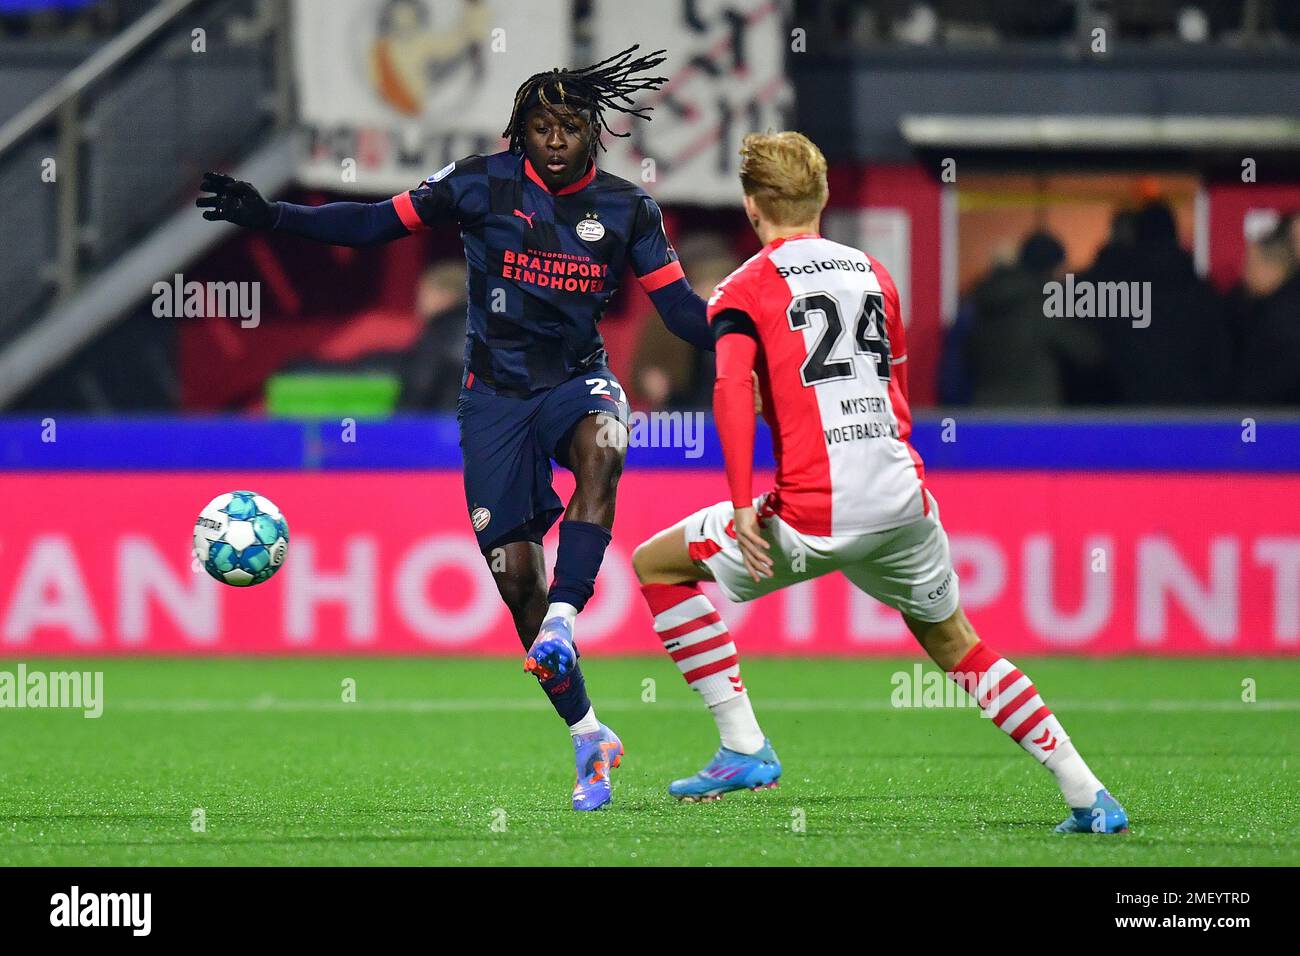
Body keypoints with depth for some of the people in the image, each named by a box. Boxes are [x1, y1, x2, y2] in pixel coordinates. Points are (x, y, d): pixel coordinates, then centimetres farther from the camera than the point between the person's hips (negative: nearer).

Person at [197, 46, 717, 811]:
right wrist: (270, 217, -8)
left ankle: (562, 623, -40)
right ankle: (589, 737, 10)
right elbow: (380, 223, -1)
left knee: (600, 448, -39)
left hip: (578, 378, 0)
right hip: (497, 393, 0)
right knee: (514, 576, -4)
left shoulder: (626, 209, 0)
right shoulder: (483, 185, -4)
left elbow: (682, 309, 1)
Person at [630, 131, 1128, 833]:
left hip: (812, 519, -5)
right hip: (904, 504, 5)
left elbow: (731, 388, -17)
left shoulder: (745, 289, 1)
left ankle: (744, 748, 6)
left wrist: (743, 504, -19)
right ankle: (1088, 797, 17)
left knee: (656, 564, 14)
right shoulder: (872, 273, 17)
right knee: (954, 644, 24)